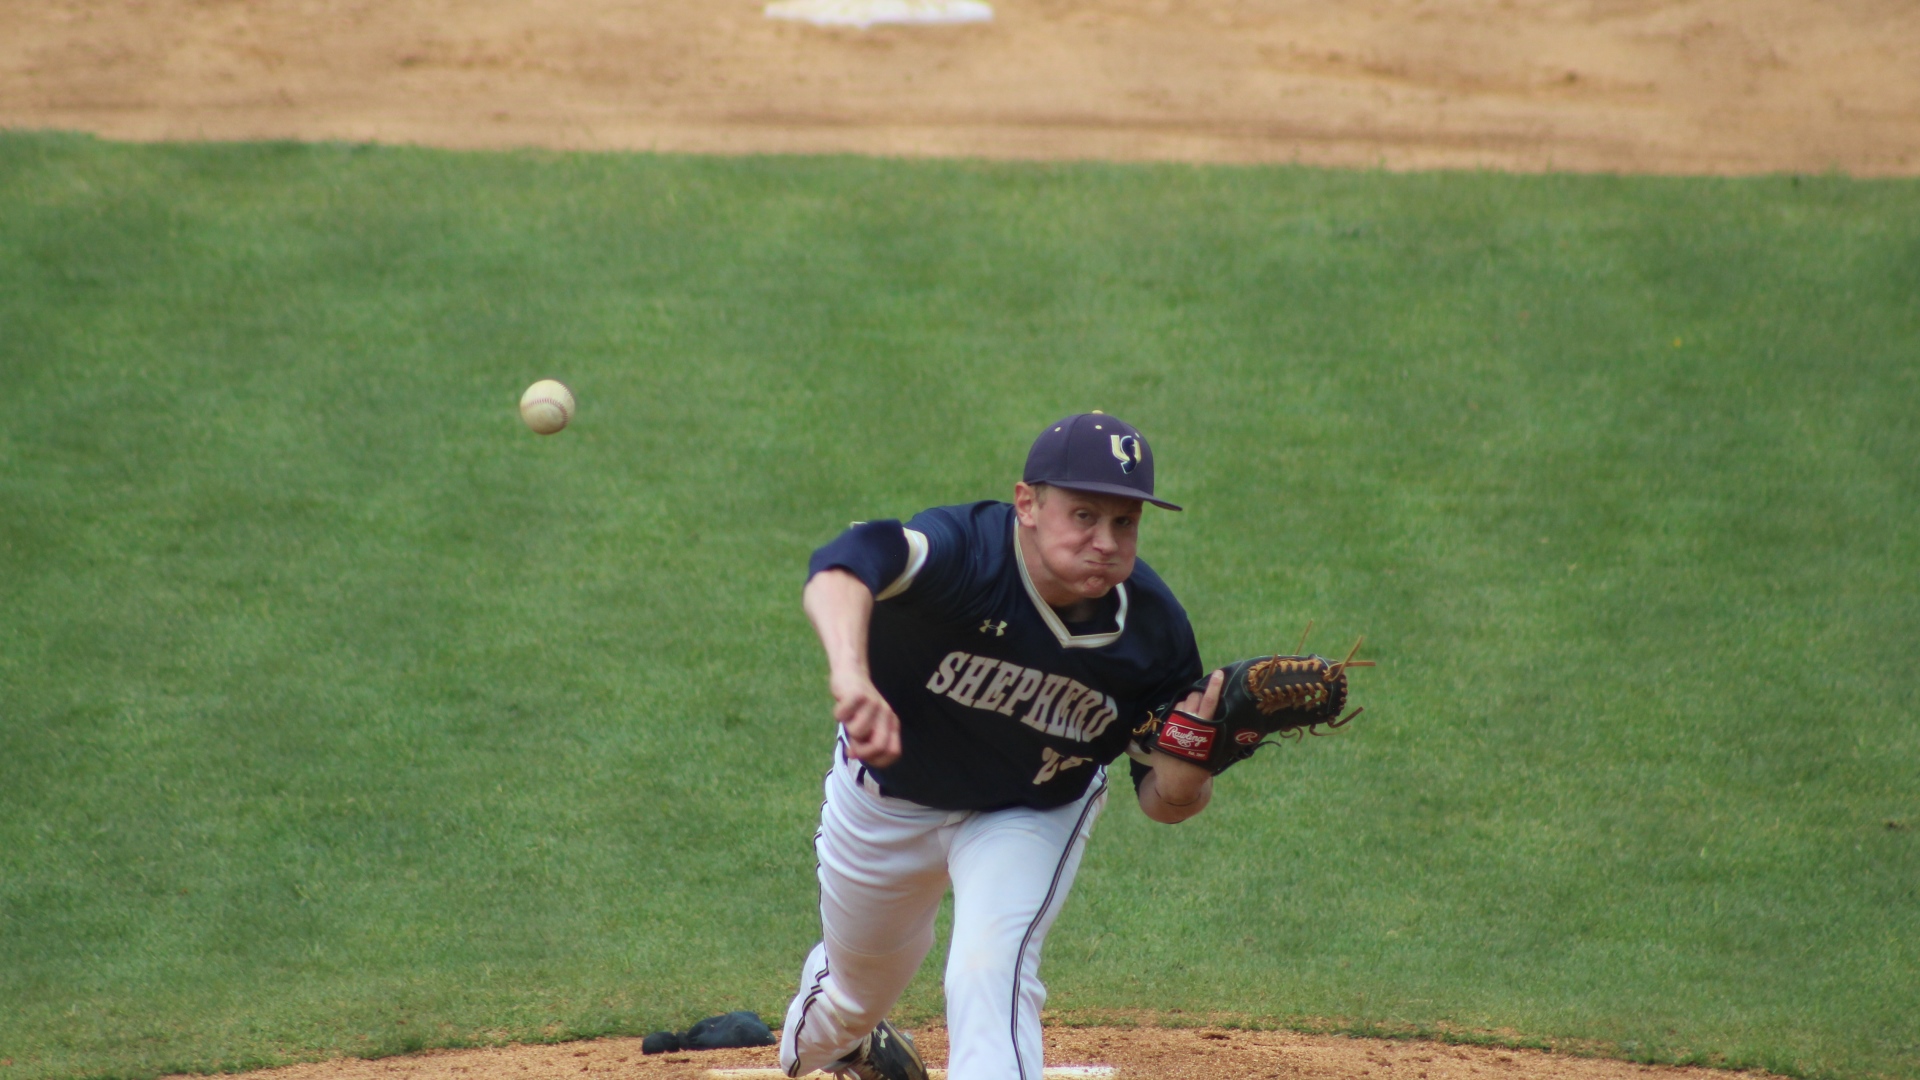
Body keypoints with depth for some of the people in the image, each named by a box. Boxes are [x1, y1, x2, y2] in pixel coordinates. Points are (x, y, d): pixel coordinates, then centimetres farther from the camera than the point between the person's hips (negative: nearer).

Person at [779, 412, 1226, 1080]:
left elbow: (1162, 801, -15)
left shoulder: (1154, 628, -26)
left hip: (1034, 813, 1)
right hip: (888, 795, -1)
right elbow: (839, 571, -61)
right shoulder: (964, 552, -38)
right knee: (864, 981, 22)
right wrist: (852, 676, -81)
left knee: (993, 965, -26)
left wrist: (1187, 769, -40)